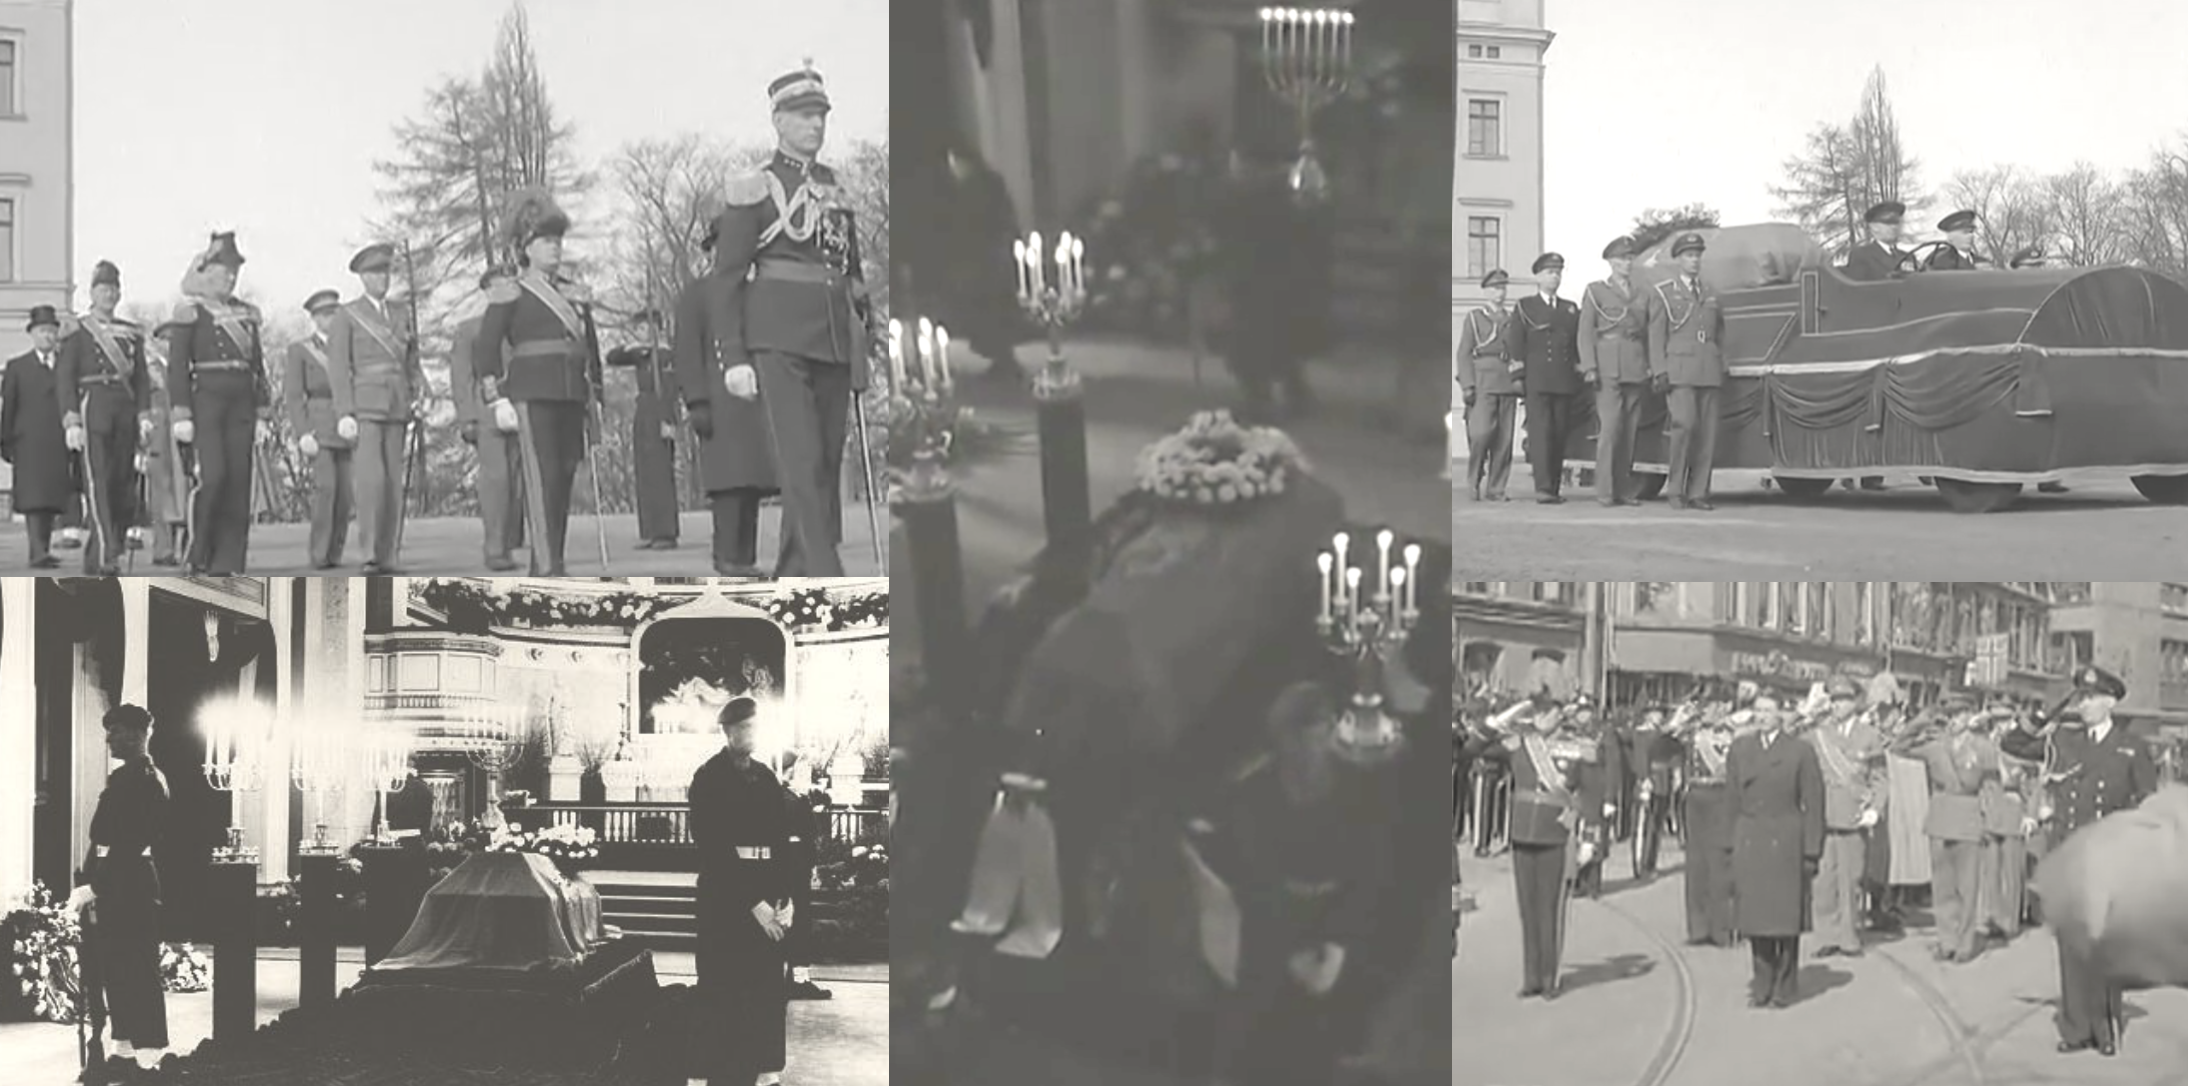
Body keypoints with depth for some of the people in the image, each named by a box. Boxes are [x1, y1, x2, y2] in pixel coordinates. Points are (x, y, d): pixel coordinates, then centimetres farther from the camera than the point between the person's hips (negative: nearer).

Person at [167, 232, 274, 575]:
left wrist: (261, 415, 12)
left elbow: (258, 367, 19)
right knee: (212, 475, -16)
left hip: (240, 404, 5)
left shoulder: (246, 315, 17)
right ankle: (196, 551, -1)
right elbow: (176, 367, -5)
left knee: (239, 481, 0)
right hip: (205, 399, -5)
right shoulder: (190, 313, 0)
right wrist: (182, 415, -12)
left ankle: (227, 562, 2)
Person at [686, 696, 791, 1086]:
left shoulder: (766, 778, 12)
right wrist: (752, 903, -15)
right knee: (722, 992, -3)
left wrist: (785, 898, -3)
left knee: (768, 991, 4)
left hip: (767, 897, 5)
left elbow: (780, 842, 10)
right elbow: (713, 847, -11)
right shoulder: (709, 779, -5)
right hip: (724, 897, -5)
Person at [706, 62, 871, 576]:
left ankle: (790, 582, 17)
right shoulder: (754, 190, 0)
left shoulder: (836, 192, 17)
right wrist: (732, 358, -10)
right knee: (802, 461, -14)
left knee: (828, 464, 6)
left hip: (834, 343, 6)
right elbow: (725, 280, -2)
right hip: (780, 341, -6)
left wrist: (859, 354, 18)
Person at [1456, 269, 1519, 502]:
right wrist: (1467, 385, -8)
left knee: (1504, 439, -2)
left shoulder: (1513, 319, 17)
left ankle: (1495, 489, 2)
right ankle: (1474, 482, 1)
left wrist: (1522, 381, 6)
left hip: (1508, 384, 3)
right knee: (1481, 433, -14)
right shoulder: (1474, 318, 9)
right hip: (1483, 383, -3)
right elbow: (1464, 353, 2)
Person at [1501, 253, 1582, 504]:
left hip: (1564, 382, 4)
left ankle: (1554, 488, 7)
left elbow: (1579, 343, 18)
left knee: (1559, 434, 2)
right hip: (1537, 380, -4)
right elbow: (1514, 342, 1)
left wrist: (1578, 375, 8)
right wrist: (1519, 377, -7)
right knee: (1540, 432, -12)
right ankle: (1542, 488, -19)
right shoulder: (1524, 307, 8)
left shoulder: (1571, 309, 19)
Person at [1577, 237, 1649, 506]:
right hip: (1609, 368, -4)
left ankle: (1623, 489, 7)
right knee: (1610, 428, -12)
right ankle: (1605, 491, -10)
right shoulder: (1595, 291, 6)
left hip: (1637, 370, 4)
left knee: (1630, 432, 2)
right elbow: (1585, 332, 0)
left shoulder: (1641, 295, 19)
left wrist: (1651, 368, 8)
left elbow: (1646, 333, 18)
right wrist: (1589, 367, -10)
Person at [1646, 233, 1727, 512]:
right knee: (1684, 425, -18)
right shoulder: (1662, 293, 6)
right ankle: (1677, 490, -9)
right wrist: (1659, 372, -10)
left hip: (1709, 373, 5)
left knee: (1707, 433, -2)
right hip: (1679, 371, -5)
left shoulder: (1710, 294, 19)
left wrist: (1722, 369, 10)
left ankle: (1698, 493, 2)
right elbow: (1656, 336, 0)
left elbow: (1720, 336, 20)